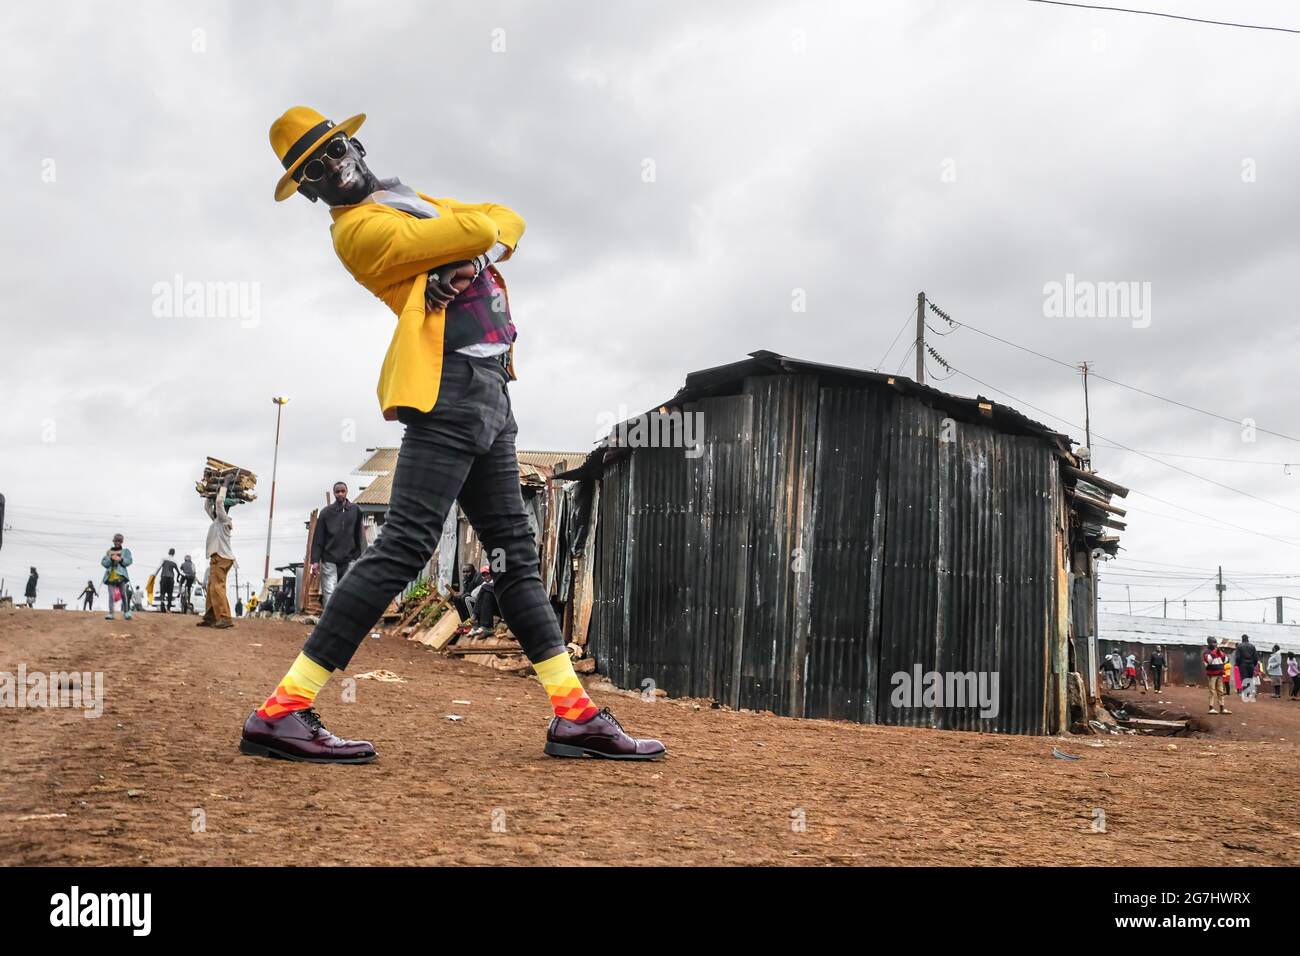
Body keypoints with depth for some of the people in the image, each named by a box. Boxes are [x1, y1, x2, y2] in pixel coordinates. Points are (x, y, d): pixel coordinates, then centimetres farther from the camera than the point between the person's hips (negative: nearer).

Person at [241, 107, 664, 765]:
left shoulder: (411, 202, 26)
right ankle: (281, 712, -14)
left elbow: (505, 221, 16)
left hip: (490, 397, 9)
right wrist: (471, 231, 11)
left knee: (515, 555, 6)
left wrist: (472, 258, -4)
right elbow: (476, 228, -12)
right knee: (404, 549, -16)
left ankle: (575, 716, 10)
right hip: (447, 388, -9)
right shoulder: (360, 229, -3)